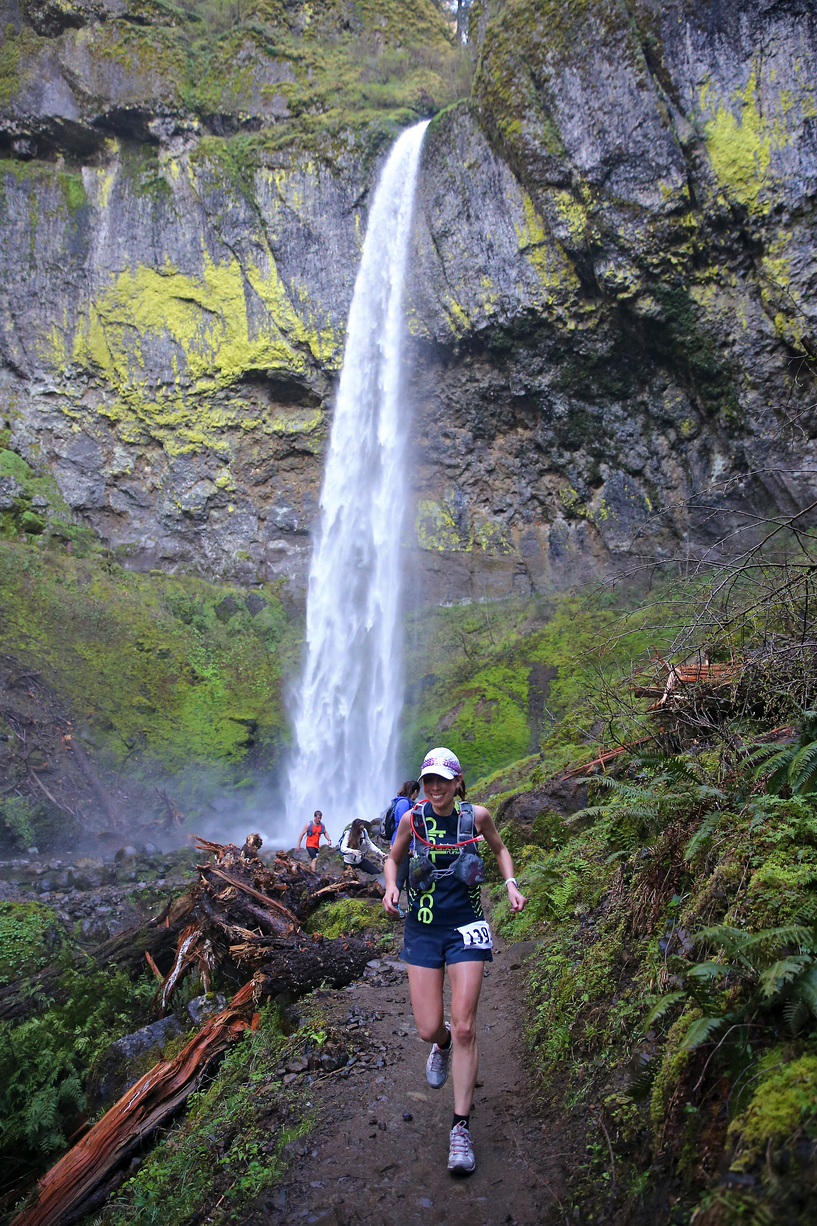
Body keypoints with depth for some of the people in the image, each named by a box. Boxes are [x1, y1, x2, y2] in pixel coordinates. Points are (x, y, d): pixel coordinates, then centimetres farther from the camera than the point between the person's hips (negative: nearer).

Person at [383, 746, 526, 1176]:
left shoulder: (477, 816, -7)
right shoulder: (412, 819, -6)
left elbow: (499, 849, 13)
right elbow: (392, 858, 11)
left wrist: (511, 884, -2)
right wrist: (390, 886, -9)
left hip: (466, 928, -1)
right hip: (422, 930, 1)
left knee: (464, 1028, -5)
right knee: (428, 1029, 1)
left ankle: (461, 1127, 10)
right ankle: (442, 1044, 40)